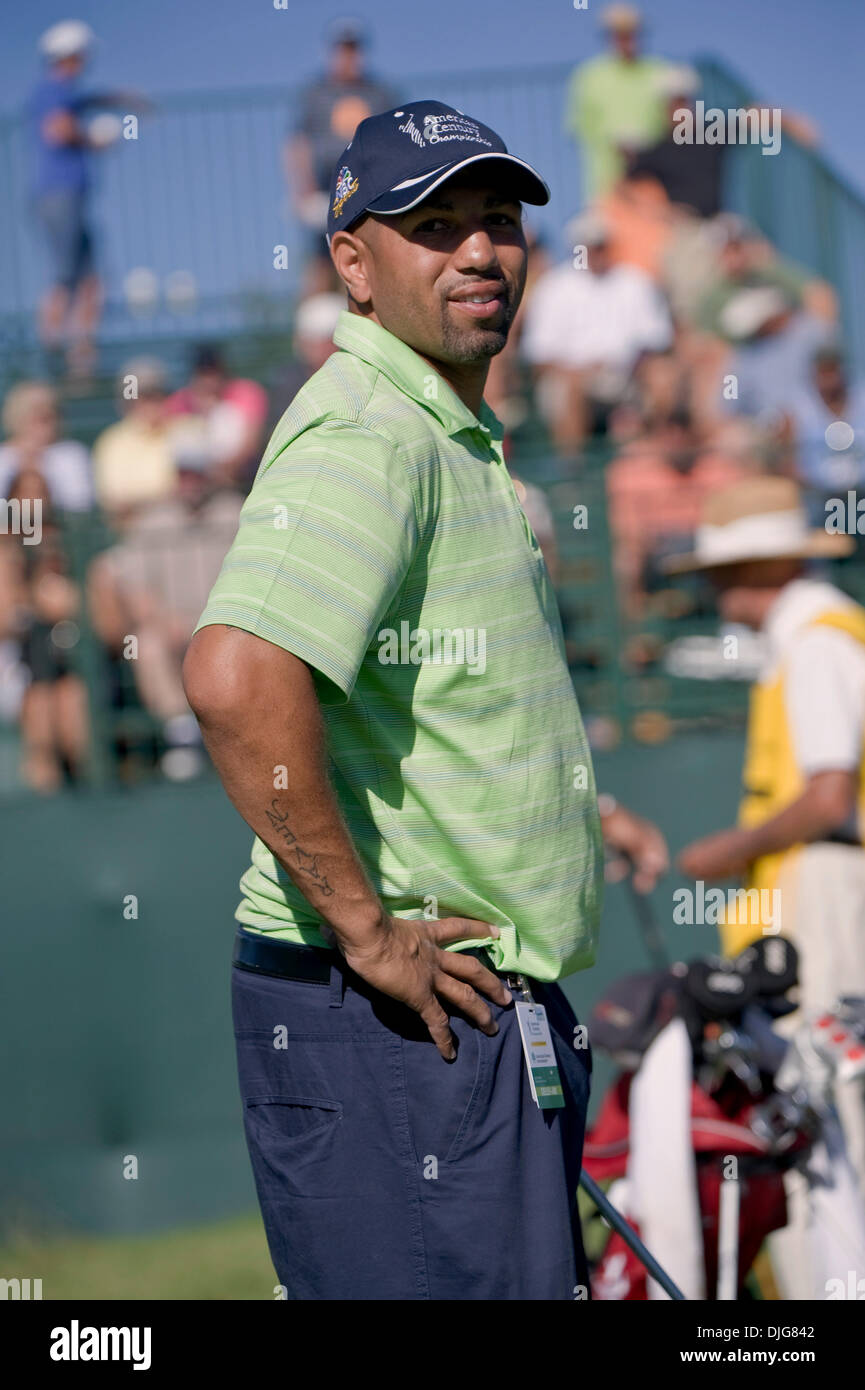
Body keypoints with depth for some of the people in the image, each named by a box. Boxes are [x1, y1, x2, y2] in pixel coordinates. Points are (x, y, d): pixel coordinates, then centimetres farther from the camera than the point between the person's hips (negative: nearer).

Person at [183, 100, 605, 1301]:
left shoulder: (464, 440, 18)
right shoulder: (365, 435, -15)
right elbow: (238, 680, -31)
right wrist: (365, 929, -24)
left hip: (488, 1008, 10)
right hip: (390, 1020, -10)